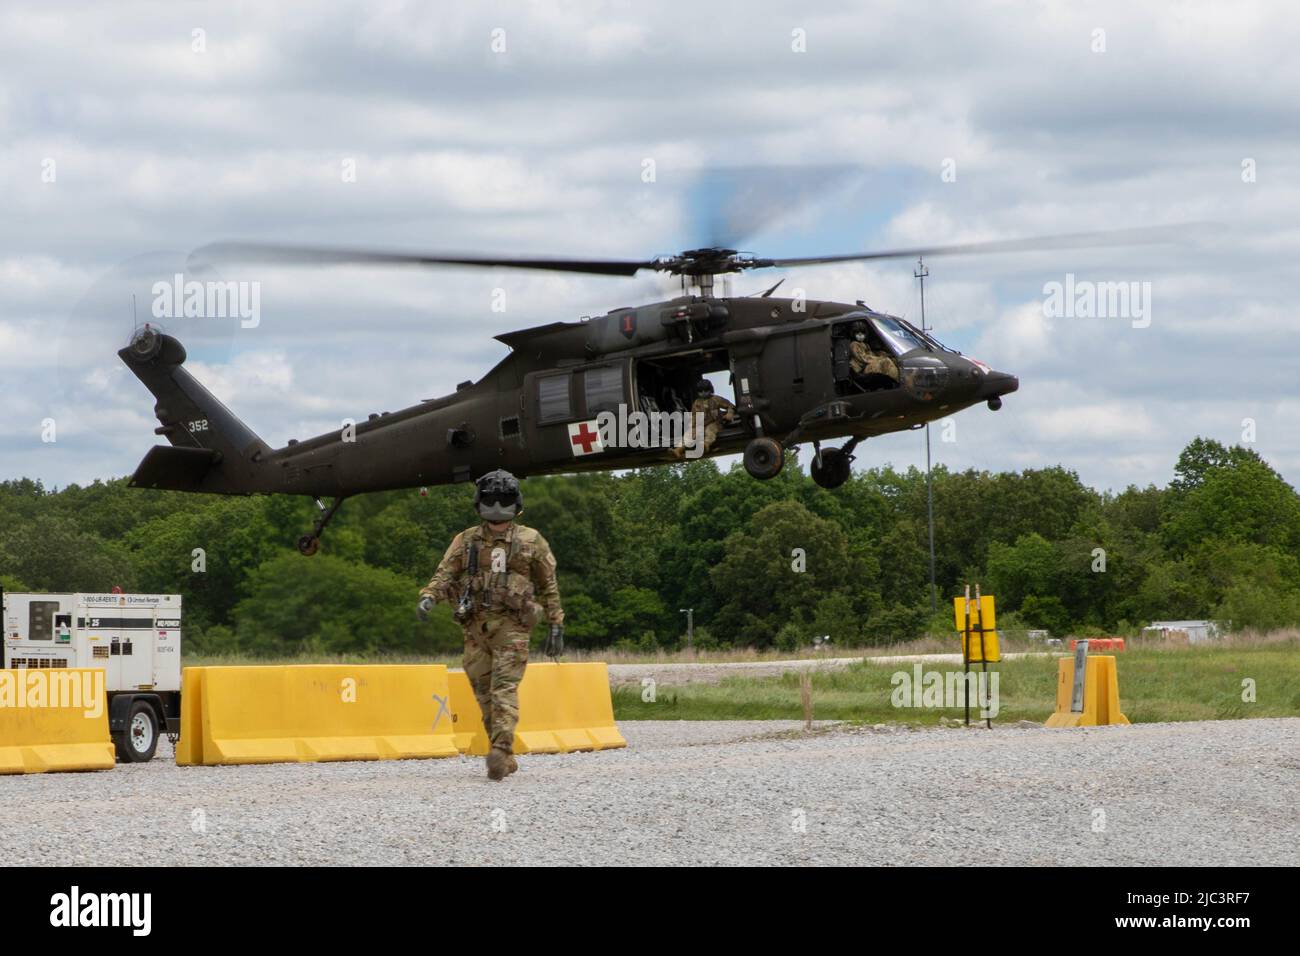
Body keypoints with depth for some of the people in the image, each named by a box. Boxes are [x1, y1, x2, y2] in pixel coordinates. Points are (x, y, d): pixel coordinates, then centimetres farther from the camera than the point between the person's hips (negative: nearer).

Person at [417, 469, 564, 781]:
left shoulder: (531, 542, 6)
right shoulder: (466, 541, 10)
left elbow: (548, 586, 10)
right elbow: (445, 574, 2)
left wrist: (556, 626, 8)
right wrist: (428, 597, -18)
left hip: (511, 626, -3)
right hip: (476, 626, 3)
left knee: (504, 690, -16)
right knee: (485, 694, 4)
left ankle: (500, 752, -27)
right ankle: (506, 759, 12)